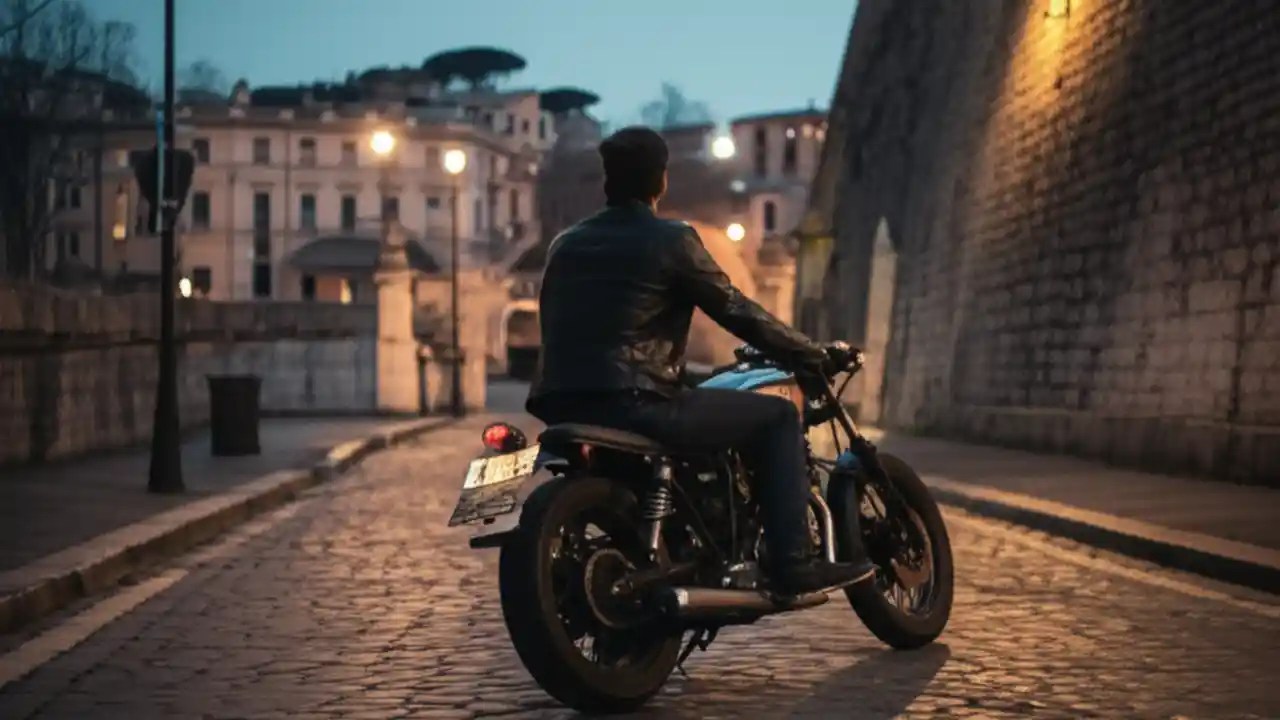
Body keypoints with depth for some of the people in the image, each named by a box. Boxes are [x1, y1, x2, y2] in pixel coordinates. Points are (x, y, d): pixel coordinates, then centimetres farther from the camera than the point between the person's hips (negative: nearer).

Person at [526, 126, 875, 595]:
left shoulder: (565, 244, 17)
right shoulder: (671, 241, -2)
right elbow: (739, 313, 0)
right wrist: (816, 356, 11)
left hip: (564, 408, 8)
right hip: (635, 406, -8)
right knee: (777, 417, 4)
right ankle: (793, 564, -2)